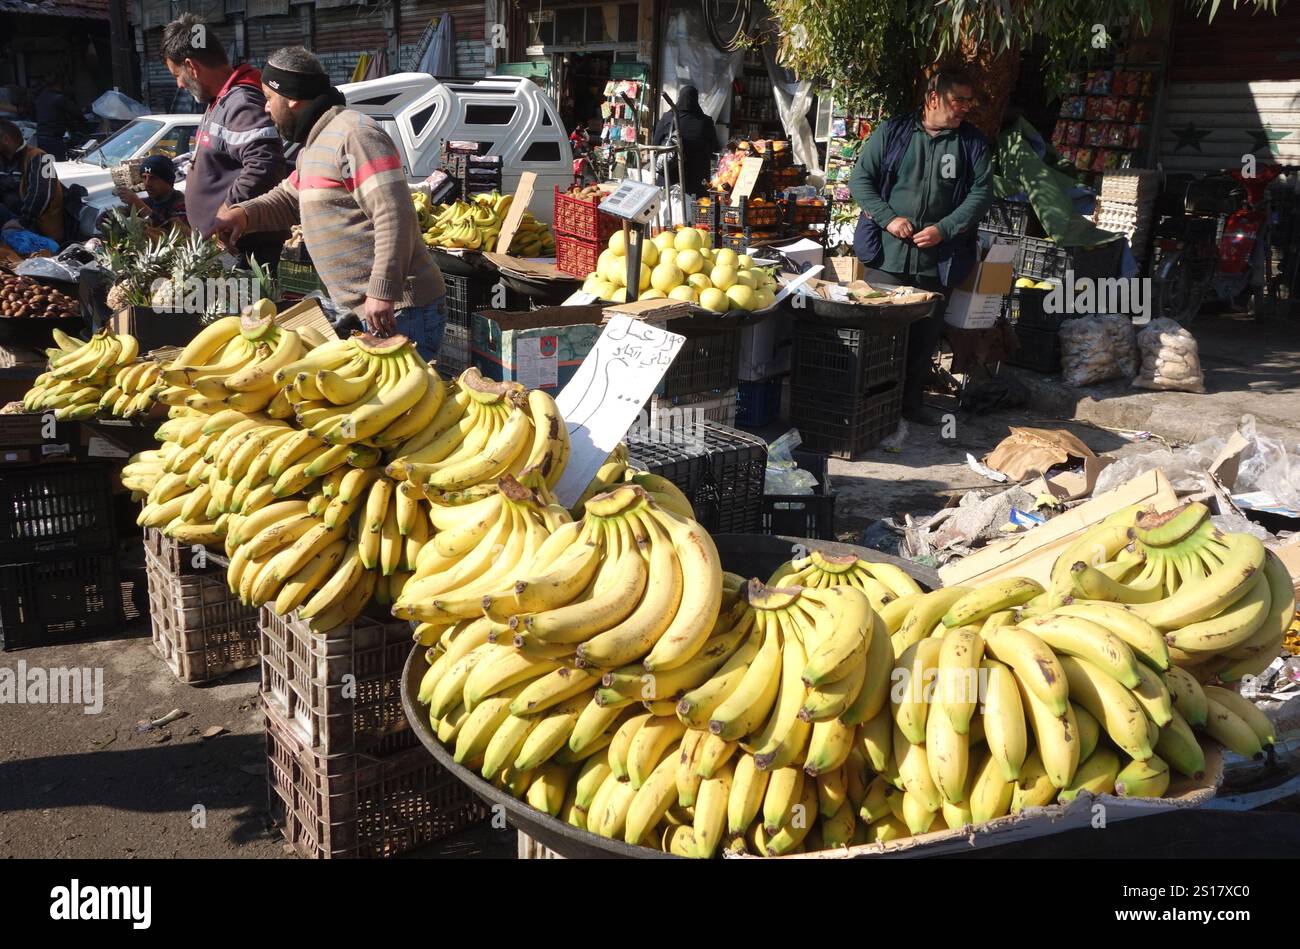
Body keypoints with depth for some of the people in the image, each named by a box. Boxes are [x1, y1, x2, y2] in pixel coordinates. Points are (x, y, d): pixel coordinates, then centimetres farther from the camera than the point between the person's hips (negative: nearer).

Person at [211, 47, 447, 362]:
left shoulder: (353, 134, -14)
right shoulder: (316, 144, 20)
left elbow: (395, 215, -23)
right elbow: (288, 198, 30)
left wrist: (382, 292, -27)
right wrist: (244, 213, 9)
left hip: (400, 311, -10)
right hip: (363, 311, 10)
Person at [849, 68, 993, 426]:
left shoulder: (973, 143, 7)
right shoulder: (892, 132, 3)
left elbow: (981, 192, 2)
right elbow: (860, 180, 2)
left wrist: (944, 229, -11)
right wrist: (888, 218, -11)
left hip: (937, 261, 2)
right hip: (886, 256, -2)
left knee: (926, 335, 8)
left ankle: (912, 400, 22)